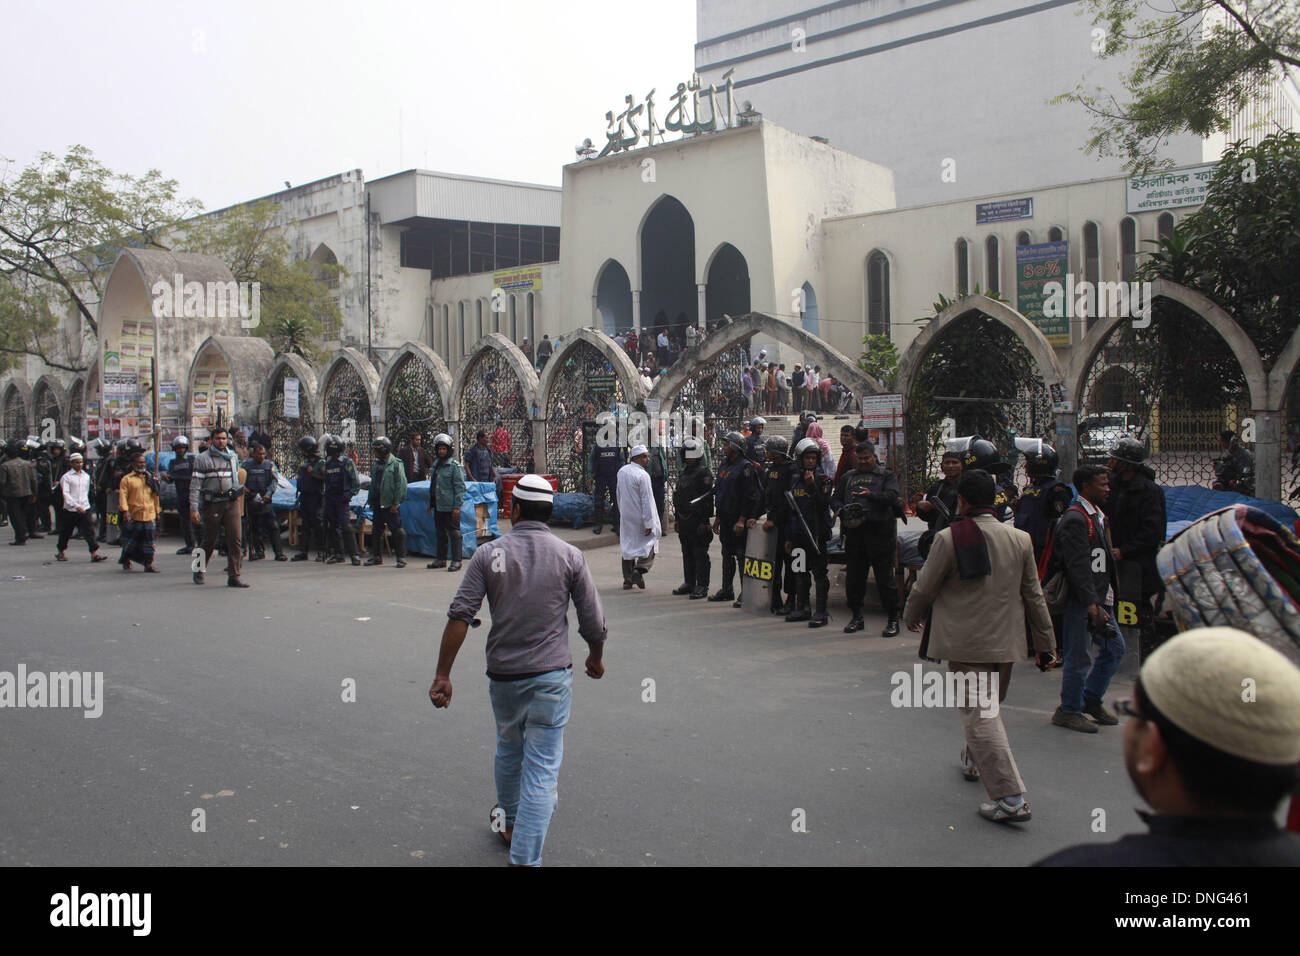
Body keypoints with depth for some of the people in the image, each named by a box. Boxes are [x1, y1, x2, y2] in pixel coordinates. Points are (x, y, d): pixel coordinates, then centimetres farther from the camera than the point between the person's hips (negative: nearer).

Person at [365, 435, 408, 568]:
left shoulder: (396, 463, -9)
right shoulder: (376, 464, 14)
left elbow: (400, 484, -12)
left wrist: (396, 503, -16)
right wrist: (371, 501, 16)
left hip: (390, 503, -8)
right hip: (377, 503, 8)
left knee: (396, 530, -3)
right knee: (376, 530, 13)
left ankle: (401, 557, 4)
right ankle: (376, 556, 23)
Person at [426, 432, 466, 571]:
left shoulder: (455, 466, -8)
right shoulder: (436, 464, 15)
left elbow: (460, 487, -12)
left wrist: (457, 506, -17)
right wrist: (431, 504, 21)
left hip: (451, 507, -8)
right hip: (438, 506, 8)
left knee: (454, 533, -4)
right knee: (440, 533, 15)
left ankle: (456, 561, 0)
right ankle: (440, 559, 25)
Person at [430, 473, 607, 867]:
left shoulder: (488, 554, -3)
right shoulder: (570, 556, -4)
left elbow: (460, 616, -9)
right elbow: (594, 623, -2)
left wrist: (443, 676, -4)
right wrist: (596, 658, 18)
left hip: (502, 675, 2)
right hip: (551, 676, -2)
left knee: (508, 748, 26)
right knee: (542, 768, 2)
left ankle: (509, 821, 48)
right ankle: (524, 857, -1)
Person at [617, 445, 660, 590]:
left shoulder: (622, 471, 3)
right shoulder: (643, 475, -19)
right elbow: (646, 501, -19)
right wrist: (648, 524, -16)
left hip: (626, 516, 7)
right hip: (640, 517, -7)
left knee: (628, 545, 13)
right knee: (649, 541, 7)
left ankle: (627, 580, 15)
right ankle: (640, 569, -12)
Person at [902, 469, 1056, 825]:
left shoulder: (949, 539, -11)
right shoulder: (1020, 540, 3)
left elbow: (924, 589, -4)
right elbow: (1034, 596, 8)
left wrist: (911, 617, 17)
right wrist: (1045, 644, 16)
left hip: (966, 642, -6)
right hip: (1006, 642, 6)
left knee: (980, 715, -6)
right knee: (989, 706, 25)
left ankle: (1010, 798, -13)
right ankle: (975, 760, 49)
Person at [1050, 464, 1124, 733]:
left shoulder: (1098, 516, 16)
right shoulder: (1074, 519, -15)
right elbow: (1078, 566, -22)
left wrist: (1104, 601, 16)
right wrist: (1091, 605, -26)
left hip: (1099, 599, 10)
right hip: (1079, 600, -10)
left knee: (1114, 648, 14)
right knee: (1079, 656, -3)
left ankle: (1091, 700, 27)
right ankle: (1068, 711, 10)